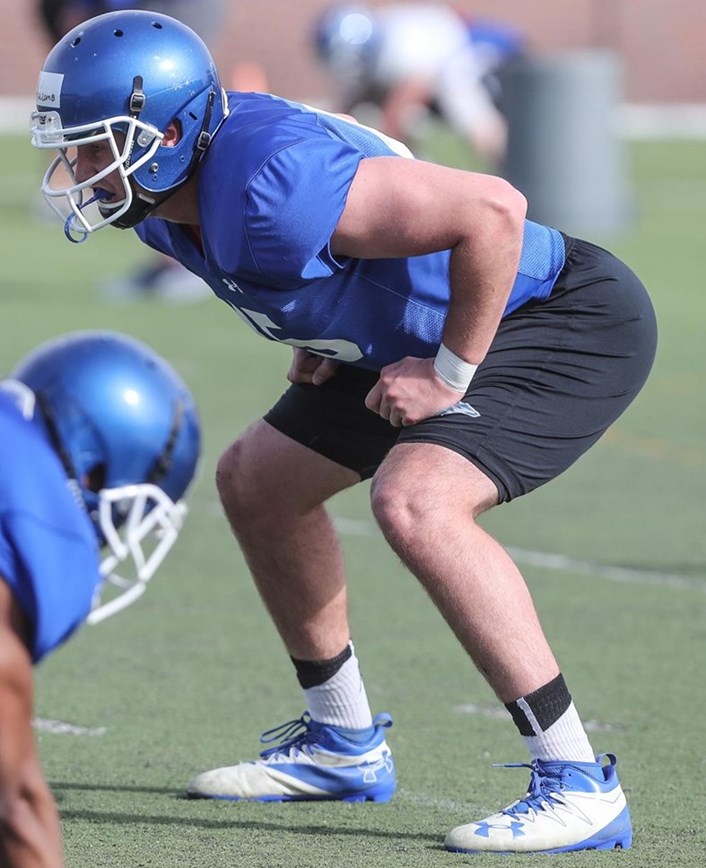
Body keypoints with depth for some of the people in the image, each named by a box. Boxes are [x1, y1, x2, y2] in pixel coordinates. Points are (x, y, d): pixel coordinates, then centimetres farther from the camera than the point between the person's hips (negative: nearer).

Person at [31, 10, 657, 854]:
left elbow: (492, 211, -34)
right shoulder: (163, 201, -4)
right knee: (255, 481, 17)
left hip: (575, 320, -11)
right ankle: (342, 745, 31)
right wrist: (317, 337, 4)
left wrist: (450, 373, -25)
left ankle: (578, 786, -25)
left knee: (414, 501, -31)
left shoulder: (271, 182, -34)